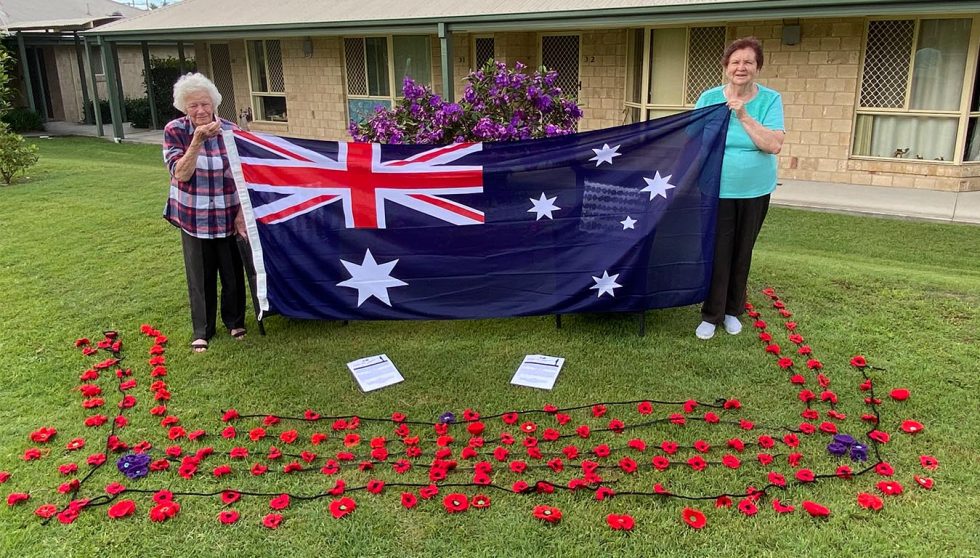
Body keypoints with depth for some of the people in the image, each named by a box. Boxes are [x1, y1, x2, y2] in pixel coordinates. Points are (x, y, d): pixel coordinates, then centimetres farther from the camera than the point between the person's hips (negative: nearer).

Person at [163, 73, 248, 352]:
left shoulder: (230, 131, -7)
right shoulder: (175, 131, -8)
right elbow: (181, 174, -18)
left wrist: (242, 213, -8)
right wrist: (198, 140, -27)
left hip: (227, 216, 1)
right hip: (194, 217, 0)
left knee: (233, 271, 11)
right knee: (200, 275, 9)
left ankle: (235, 321, 33)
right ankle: (202, 330, 25)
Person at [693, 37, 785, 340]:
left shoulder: (770, 100, -4)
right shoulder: (709, 98, -3)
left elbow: (774, 145, -15)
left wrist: (744, 116, -22)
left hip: (755, 192, 1)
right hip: (717, 191, -1)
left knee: (742, 253, 13)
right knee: (717, 253, 0)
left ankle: (732, 310, 28)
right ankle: (711, 315, 12)